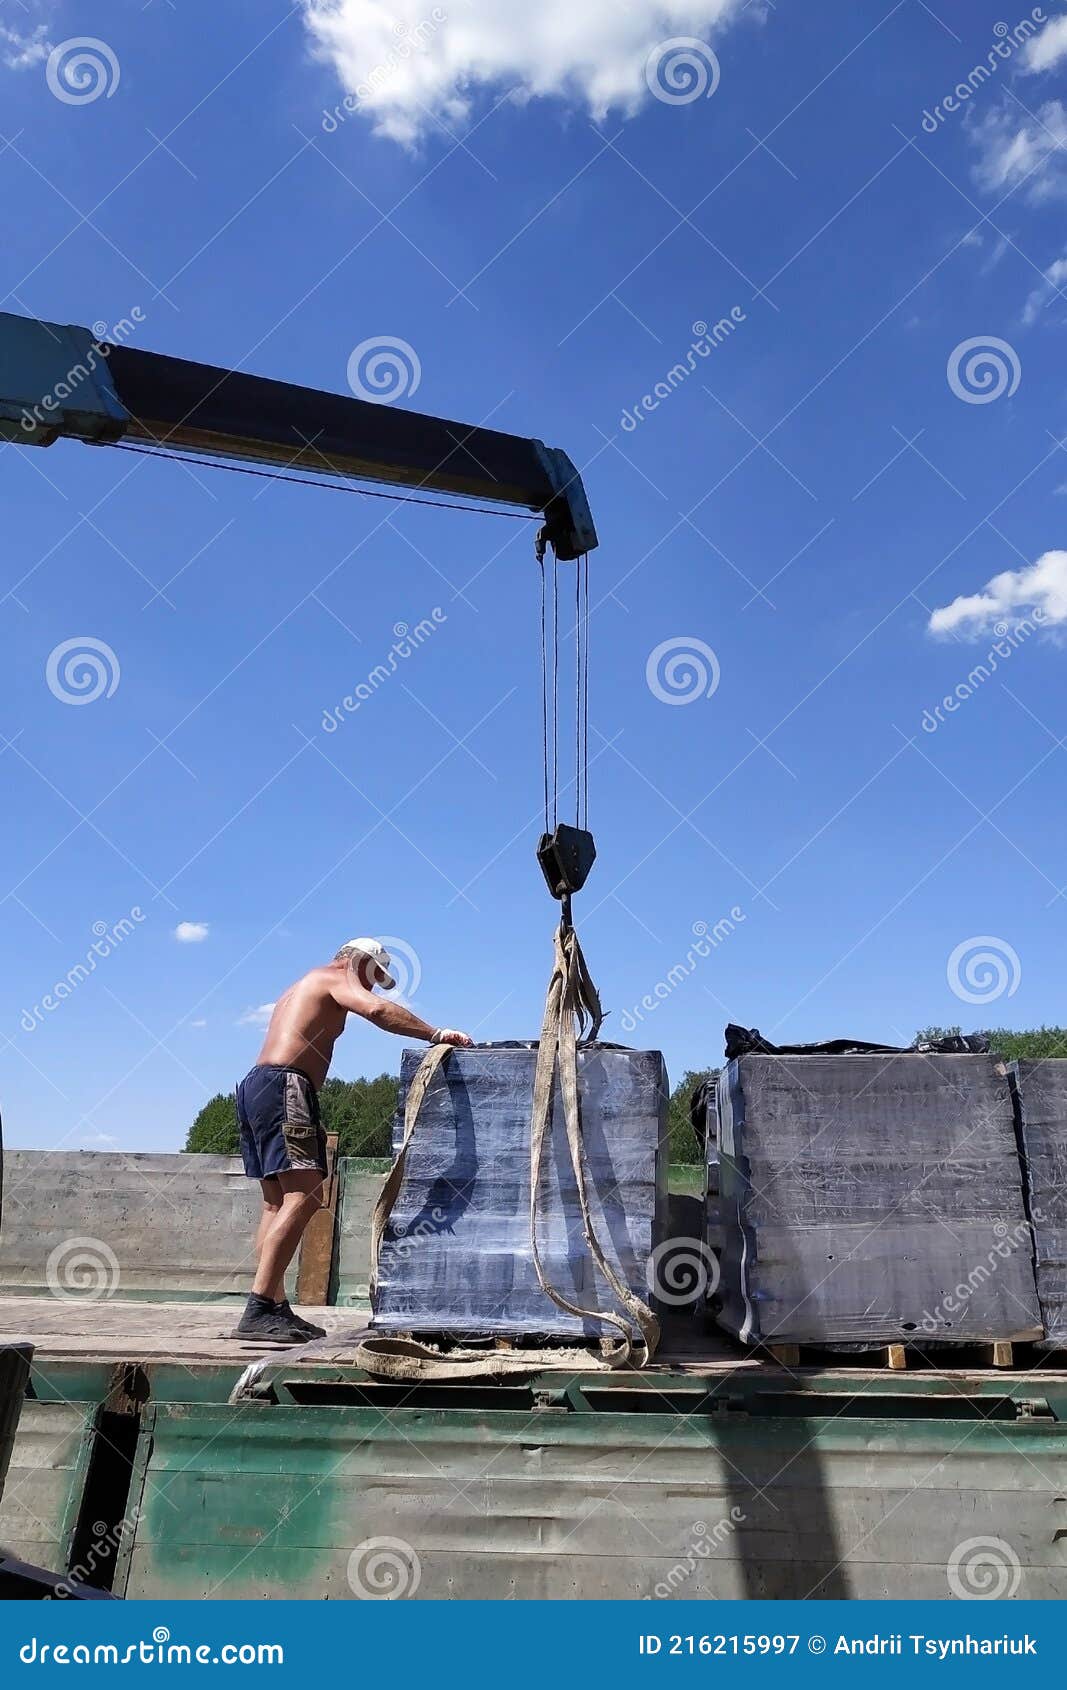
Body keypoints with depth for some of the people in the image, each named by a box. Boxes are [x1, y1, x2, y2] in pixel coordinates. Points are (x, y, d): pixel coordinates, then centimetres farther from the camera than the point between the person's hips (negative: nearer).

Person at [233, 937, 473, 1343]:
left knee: (277, 1203, 8)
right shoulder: (336, 978, 3)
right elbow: (377, 1010, -17)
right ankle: (259, 1309, -23)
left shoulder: (300, 988, 32)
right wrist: (435, 1034, -14)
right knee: (304, 1197, -17)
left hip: (255, 1084, 11)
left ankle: (274, 1308, 5)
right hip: (284, 1086, -11)